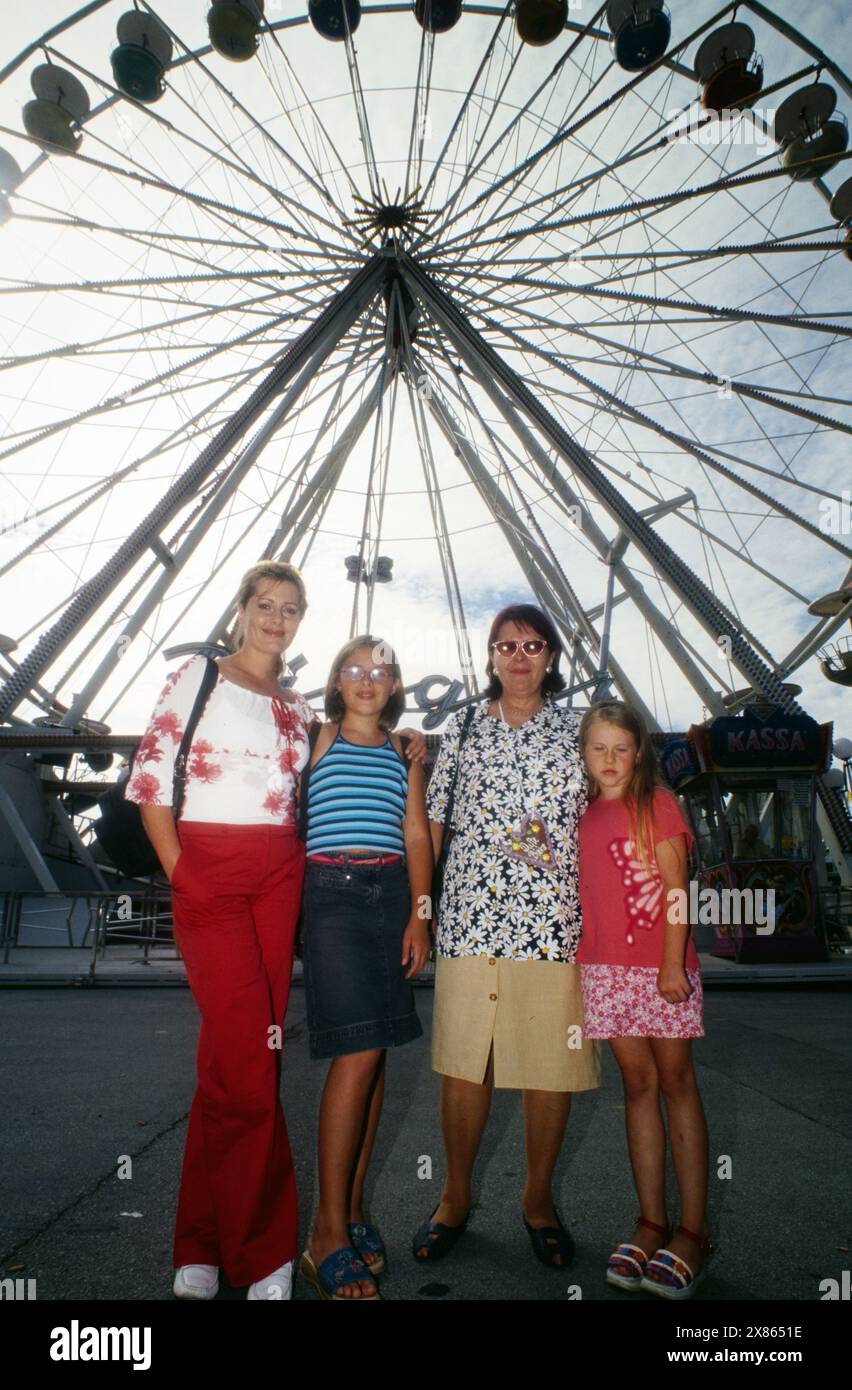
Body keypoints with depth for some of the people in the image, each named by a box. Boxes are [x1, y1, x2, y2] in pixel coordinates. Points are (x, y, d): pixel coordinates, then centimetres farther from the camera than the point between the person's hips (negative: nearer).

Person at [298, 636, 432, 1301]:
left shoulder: (404, 751, 16)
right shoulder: (317, 739, 7)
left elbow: (417, 837, 11)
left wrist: (419, 916, 2)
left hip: (392, 895, 4)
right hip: (333, 892, -4)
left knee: (374, 1054, 6)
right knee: (360, 1052, -12)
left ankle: (352, 1205, 20)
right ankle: (328, 1231, -2)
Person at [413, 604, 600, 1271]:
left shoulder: (575, 731, 10)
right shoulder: (463, 727, 11)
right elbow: (431, 819, 10)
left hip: (554, 916, 0)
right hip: (471, 912, 0)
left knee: (551, 1062, 6)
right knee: (463, 1060, 5)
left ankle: (539, 1197, 27)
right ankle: (456, 1196, 25)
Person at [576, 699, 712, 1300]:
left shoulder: (657, 803, -2)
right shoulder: (586, 816, 11)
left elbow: (675, 886, -7)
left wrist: (672, 963, -13)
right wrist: (578, 958, 8)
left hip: (660, 963, -4)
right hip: (606, 967, 4)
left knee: (677, 1081, 3)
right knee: (638, 1083, 9)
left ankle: (693, 1231, 11)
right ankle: (651, 1222, 18)